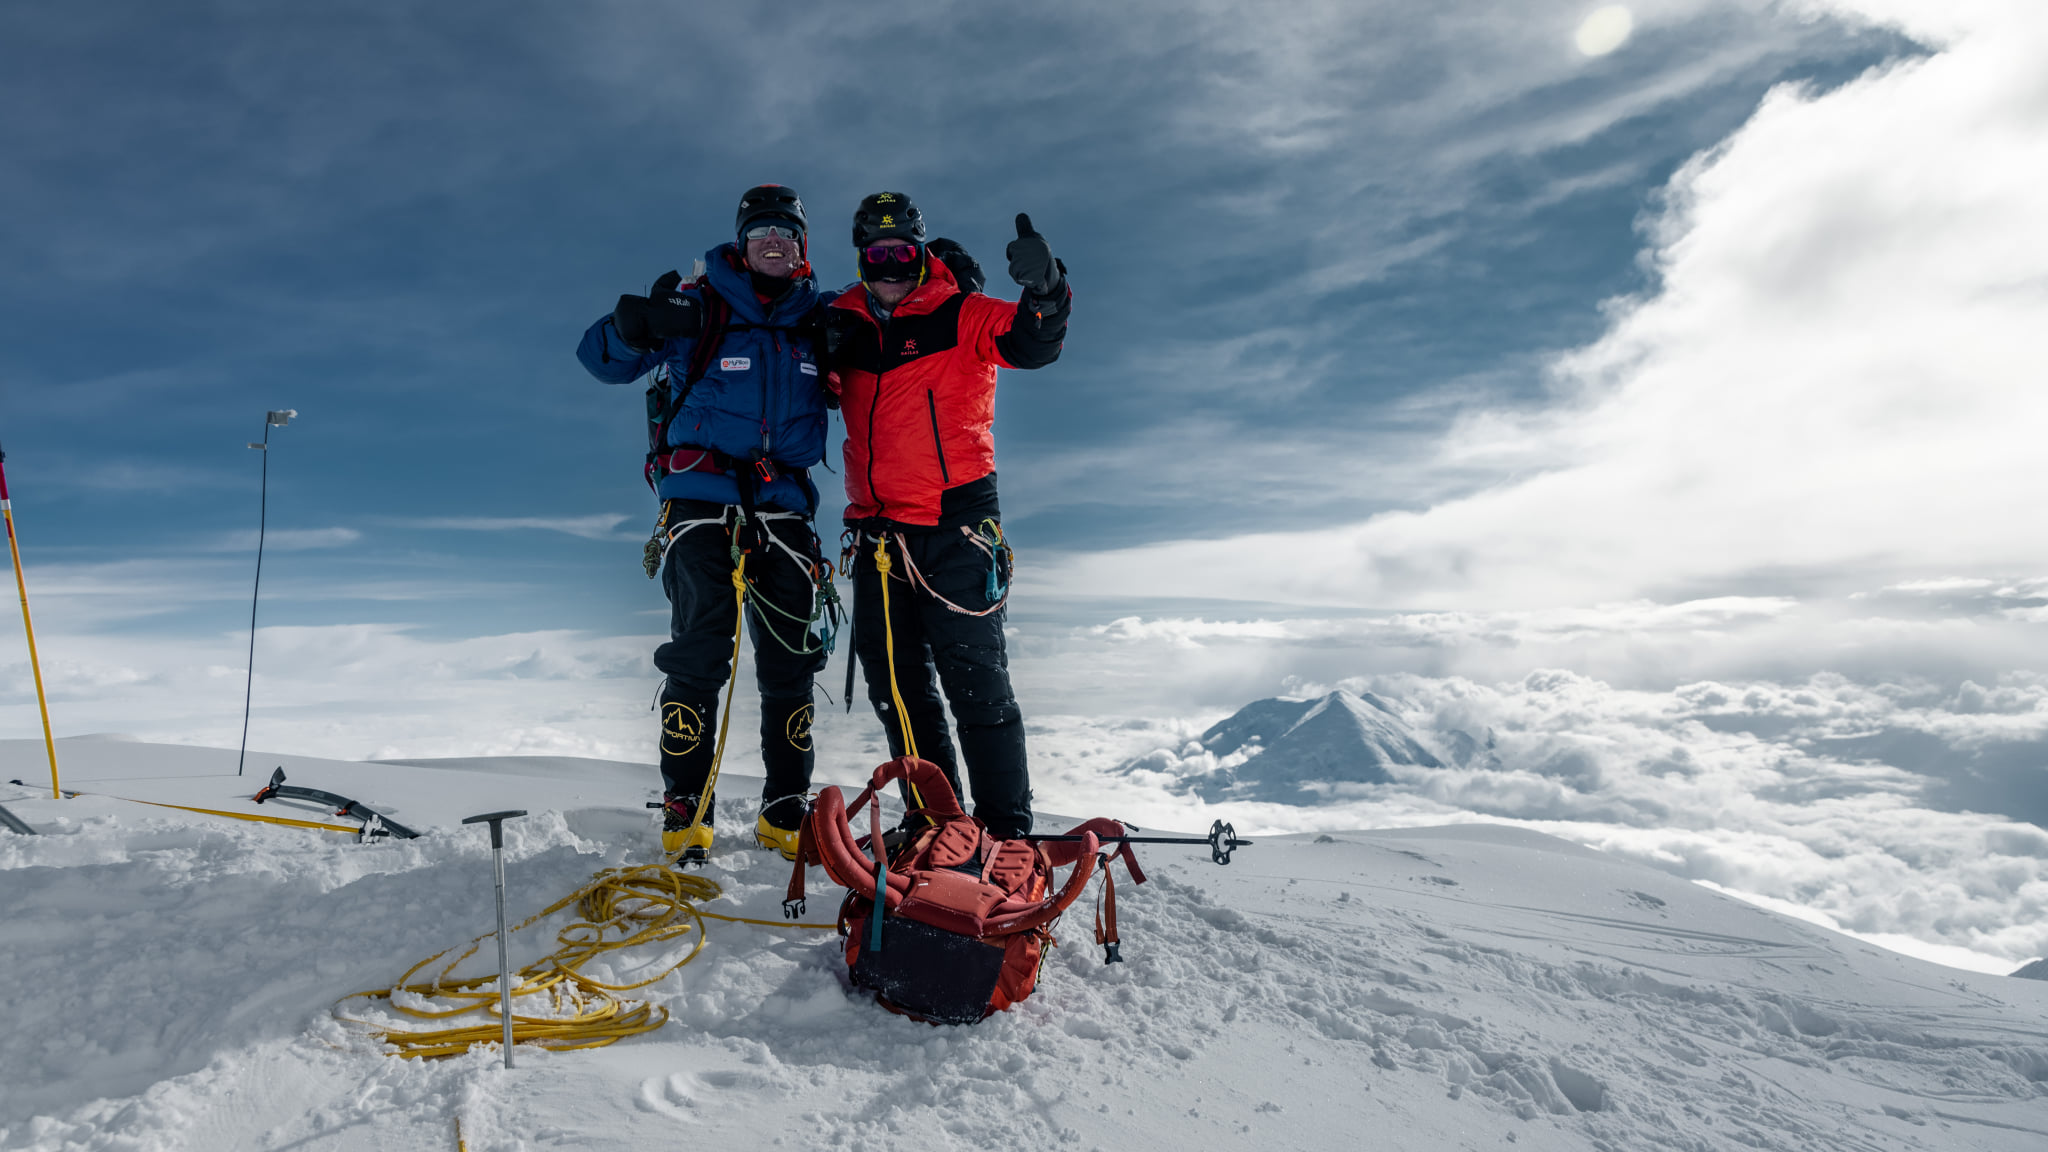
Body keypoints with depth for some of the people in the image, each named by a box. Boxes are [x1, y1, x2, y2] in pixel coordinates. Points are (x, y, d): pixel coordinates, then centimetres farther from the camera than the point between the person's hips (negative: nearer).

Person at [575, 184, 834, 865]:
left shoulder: (816, 324, 15)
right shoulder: (698, 308, 5)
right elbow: (601, 358, 3)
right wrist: (634, 325, -19)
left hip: (783, 504, 3)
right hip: (701, 497, -3)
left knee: (790, 661, -1)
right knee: (700, 651, -11)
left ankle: (785, 815, 8)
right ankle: (685, 813, -3)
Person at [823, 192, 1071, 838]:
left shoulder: (960, 316, 1)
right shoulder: (847, 328, 14)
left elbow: (1033, 343, -13)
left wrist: (1044, 293, -35)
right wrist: (823, 353, 3)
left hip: (955, 525, -5)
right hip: (877, 531, 6)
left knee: (975, 678, -6)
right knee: (894, 682, 9)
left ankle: (1006, 828, 3)